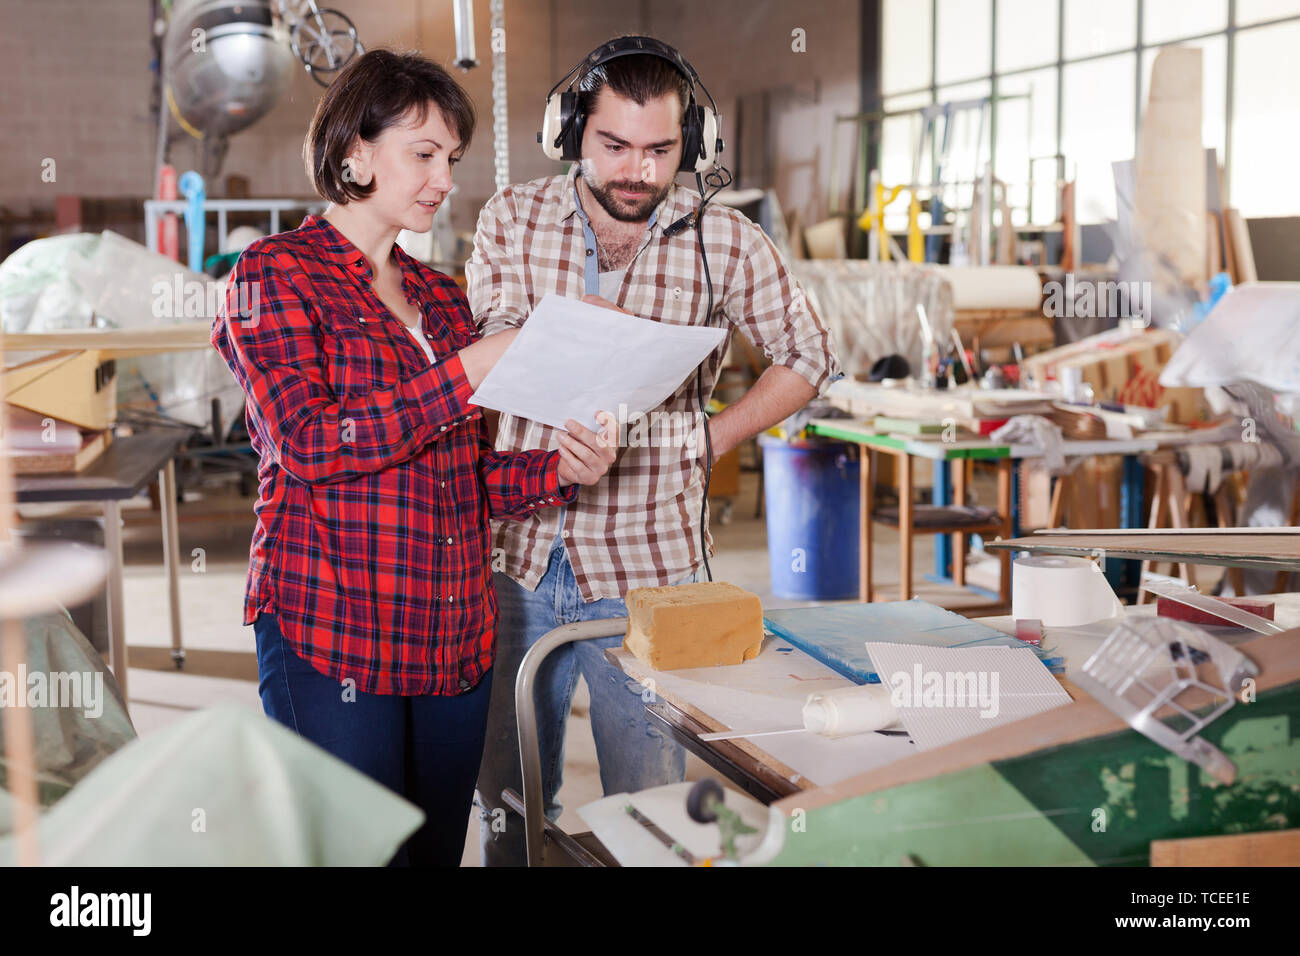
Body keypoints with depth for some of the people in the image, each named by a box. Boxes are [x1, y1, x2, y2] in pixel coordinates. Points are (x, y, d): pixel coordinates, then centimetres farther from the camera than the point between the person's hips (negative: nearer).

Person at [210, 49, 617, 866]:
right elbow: (306, 443, -17)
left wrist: (559, 471, -5)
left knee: (440, 848, 11)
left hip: (455, 640, 6)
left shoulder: (440, 297, 17)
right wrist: (464, 372, -19)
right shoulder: (277, 272, -1)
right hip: (332, 635, -6)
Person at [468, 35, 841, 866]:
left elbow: (808, 360, 9)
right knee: (508, 804, 14)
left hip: (649, 561, -1)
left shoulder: (727, 244, -2)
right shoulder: (511, 220, 2)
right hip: (518, 554, 2)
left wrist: (712, 440, -2)